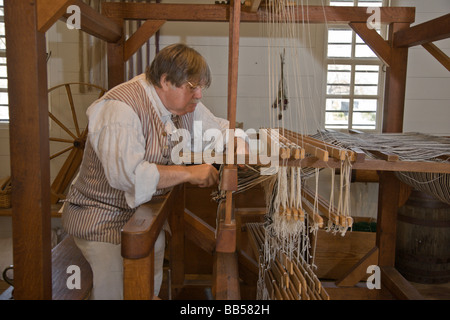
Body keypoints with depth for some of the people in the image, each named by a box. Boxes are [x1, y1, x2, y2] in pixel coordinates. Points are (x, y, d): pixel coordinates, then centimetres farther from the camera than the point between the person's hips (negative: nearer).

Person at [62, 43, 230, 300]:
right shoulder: (121, 108, -24)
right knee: (119, 289, -15)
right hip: (105, 217, -7)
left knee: (151, 286, 12)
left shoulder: (185, 103, 2)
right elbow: (126, 173, -35)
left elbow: (220, 128, 17)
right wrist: (189, 173, -29)